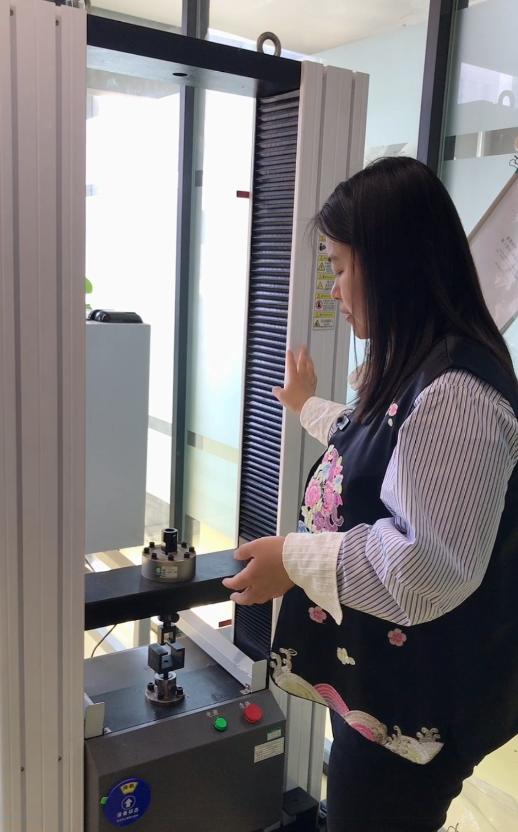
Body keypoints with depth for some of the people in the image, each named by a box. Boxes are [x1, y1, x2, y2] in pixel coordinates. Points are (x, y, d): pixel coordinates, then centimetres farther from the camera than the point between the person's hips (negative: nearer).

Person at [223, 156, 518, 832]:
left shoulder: (455, 393, -29)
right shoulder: (417, 369, 5)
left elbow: (429, 570, -31)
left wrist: (296, 559, -22)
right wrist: (309, 406, 35)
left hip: (417, 703, -10)